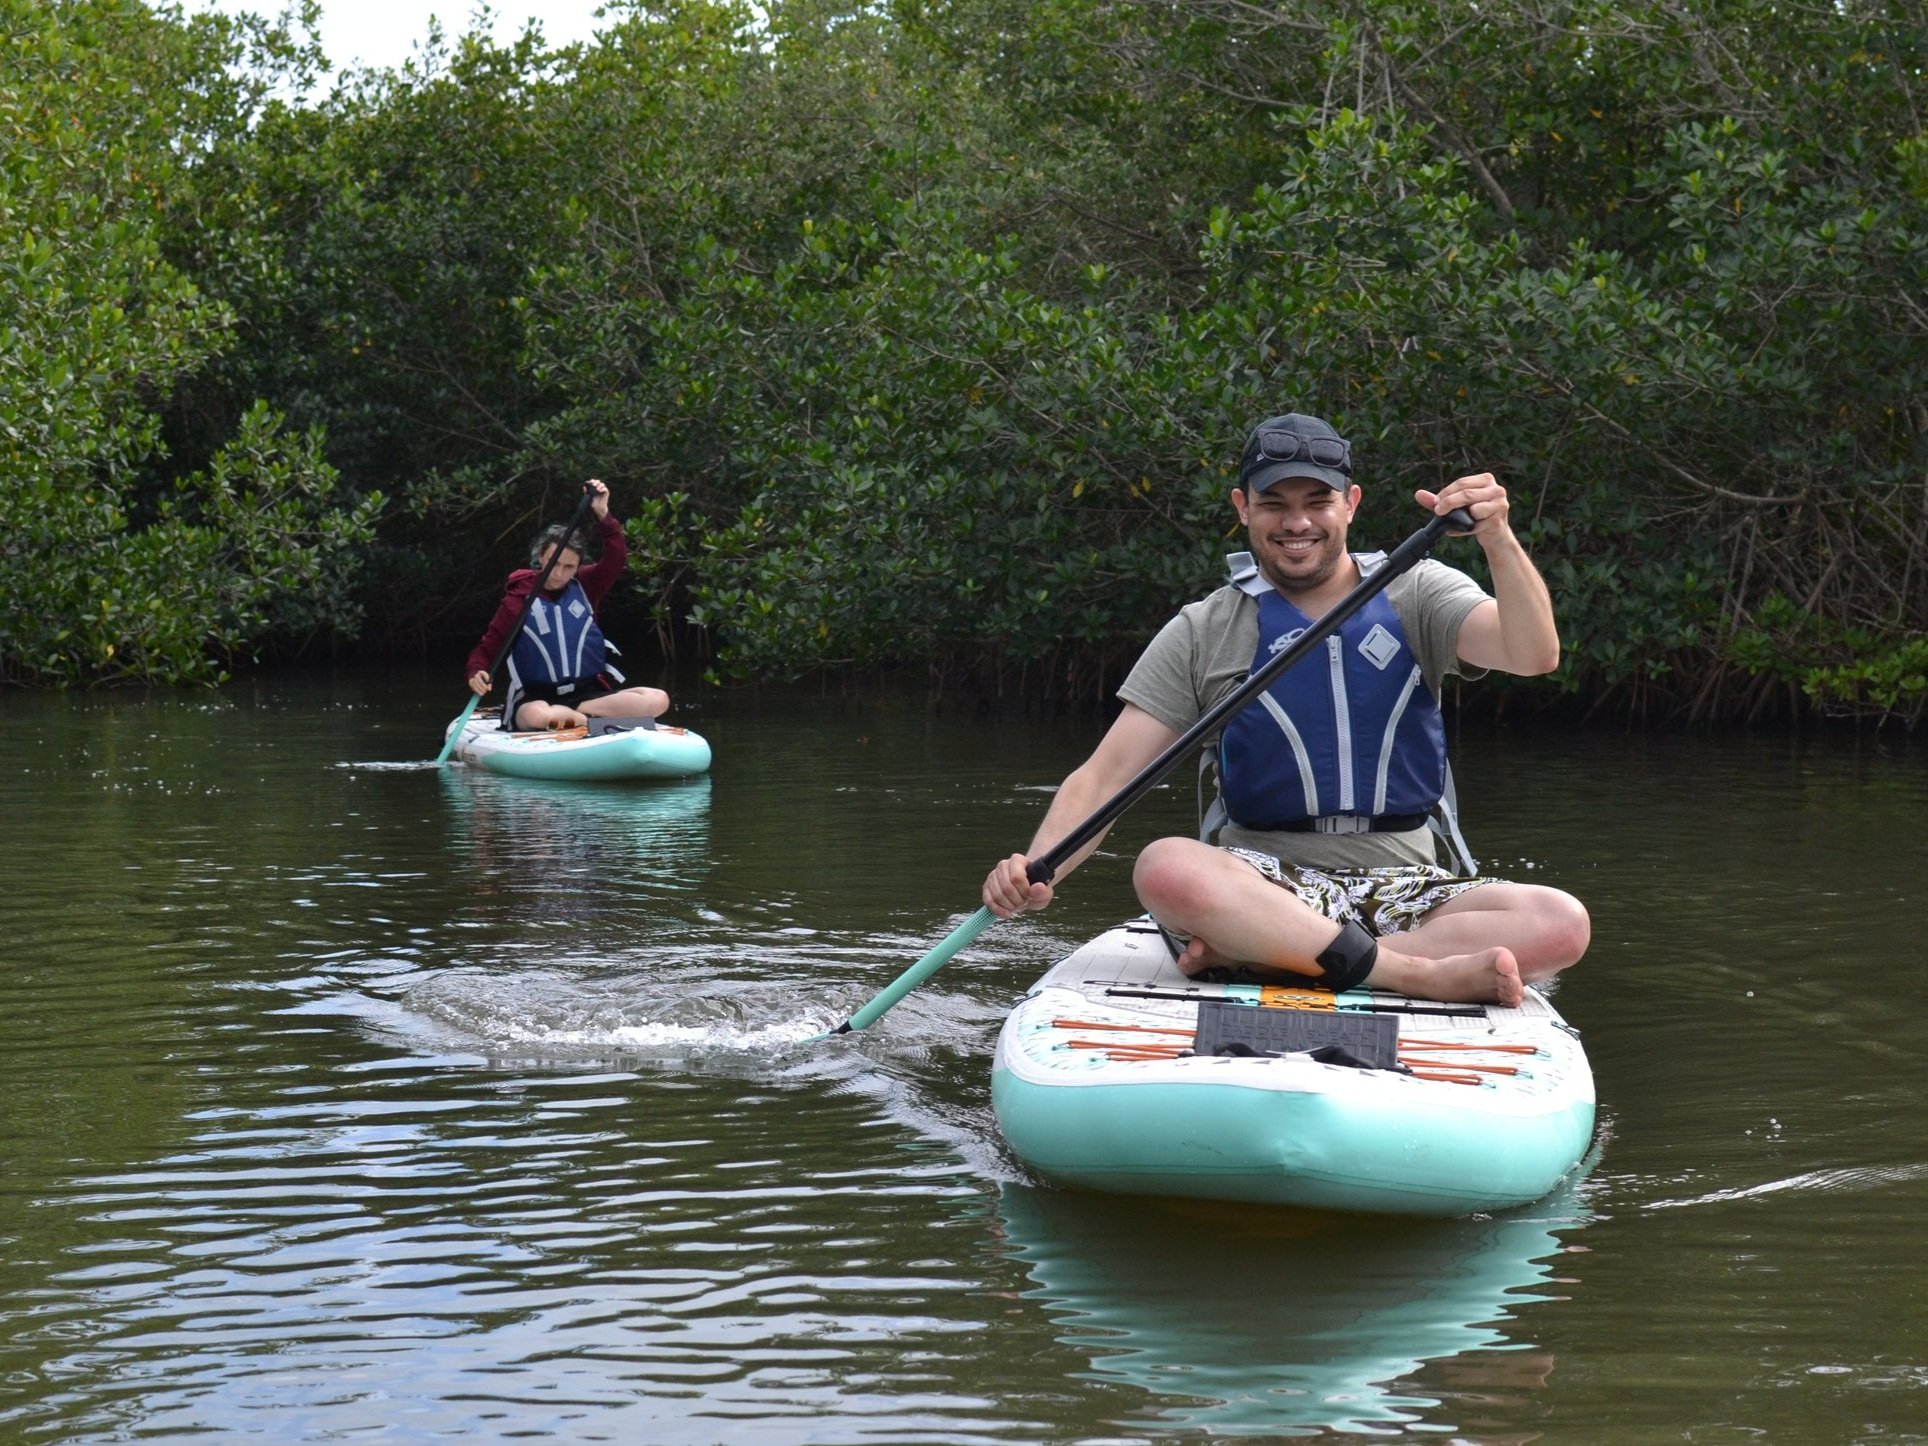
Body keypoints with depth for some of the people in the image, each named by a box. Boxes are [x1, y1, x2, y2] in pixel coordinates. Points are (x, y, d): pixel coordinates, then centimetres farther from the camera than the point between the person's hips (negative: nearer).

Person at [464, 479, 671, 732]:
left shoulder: (583, 586, 9)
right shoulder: (517, 601, 0)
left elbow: (616, 558, -5)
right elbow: (486, 648, 1)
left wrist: (602, 514, -19)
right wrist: (477, 673, -20)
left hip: (591, 691, 4)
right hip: (538, 698, -4)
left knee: (658, 700, -19)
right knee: (538, 716, -43)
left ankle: (570, 714, -20)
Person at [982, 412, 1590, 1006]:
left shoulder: (1417, 594, 7)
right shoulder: (1202, 633, 5)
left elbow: (1534, 656, -10)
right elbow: (1106, 773, -2)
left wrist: (1498, 538, -28)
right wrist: (1037, 869, -21)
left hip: (1403, 890, 2)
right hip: (1263, 886, -1)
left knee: (1561, 923, -26)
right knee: (1164, 867, -34)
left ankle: (1248, 957, -30)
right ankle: (1422, 976, -33)